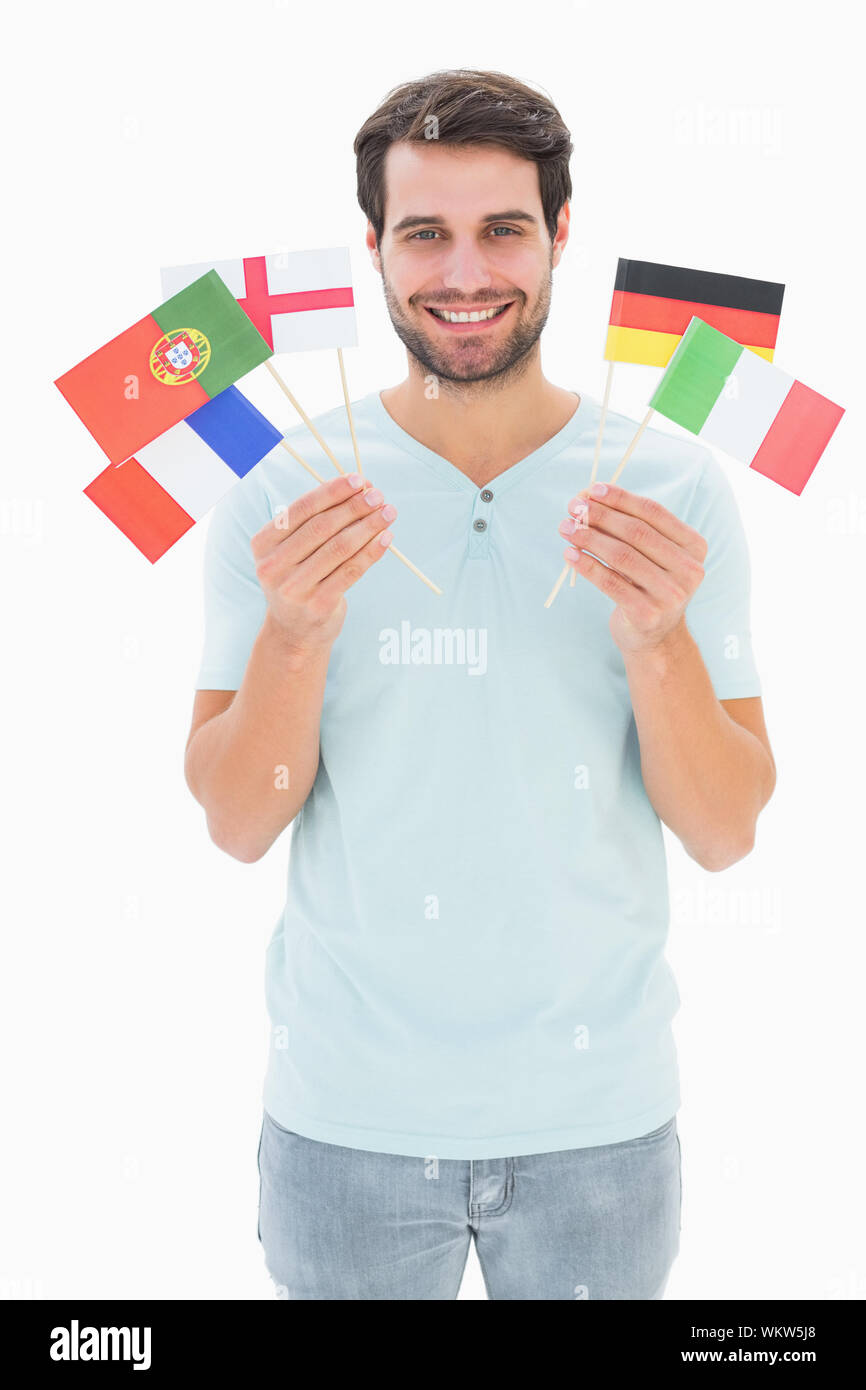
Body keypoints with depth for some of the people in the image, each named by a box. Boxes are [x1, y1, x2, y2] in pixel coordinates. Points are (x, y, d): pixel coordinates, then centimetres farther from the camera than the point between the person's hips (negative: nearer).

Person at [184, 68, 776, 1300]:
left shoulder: (673, 490, -6)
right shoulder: (283, 496, -6)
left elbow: (726, 835, -8)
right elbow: (238, 827, -8)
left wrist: (657, 636, -25)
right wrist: (296, 631, -24)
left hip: (599, 1113, 1)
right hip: (345, 1114, 0)